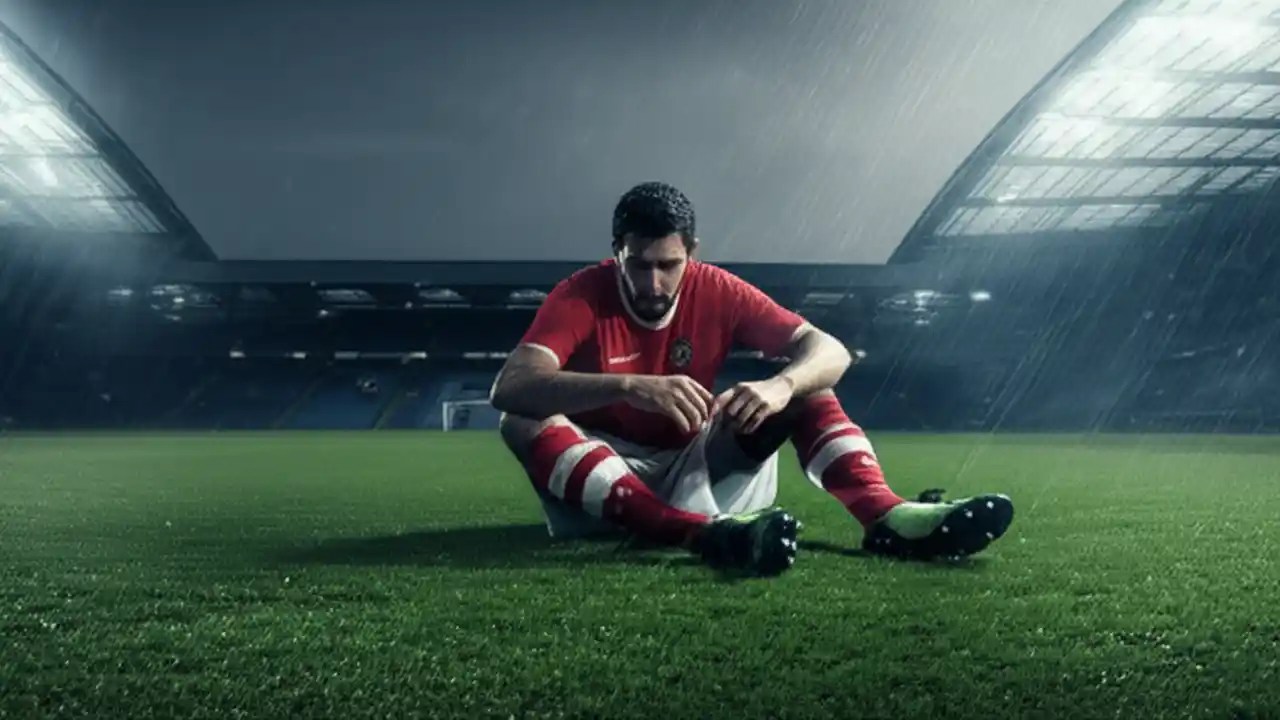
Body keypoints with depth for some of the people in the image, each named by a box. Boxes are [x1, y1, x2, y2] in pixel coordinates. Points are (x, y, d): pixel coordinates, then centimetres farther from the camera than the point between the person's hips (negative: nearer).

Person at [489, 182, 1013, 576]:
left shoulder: (716, 291, -8)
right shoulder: (580, 296, -16)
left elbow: (828, 352, -15)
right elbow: (508, 387, -33)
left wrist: (781, 386, -39)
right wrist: (629, 386, -47)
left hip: (695, 470, 3)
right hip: (602, 485, -2)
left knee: (804, 384, -11)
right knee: (523, 422, -34)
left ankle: (885, 517, -34)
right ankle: (707, 534, -53)